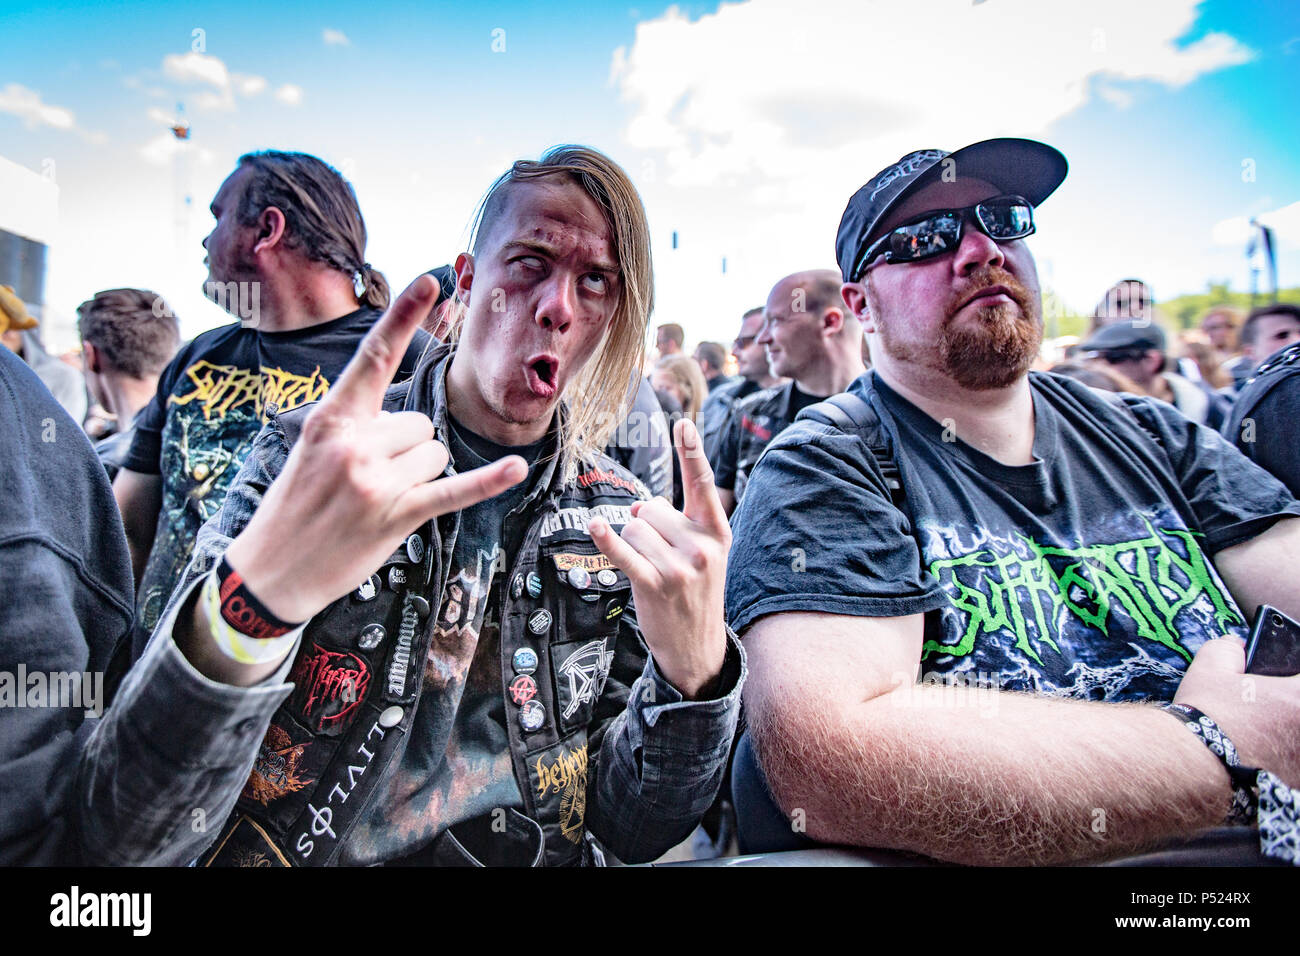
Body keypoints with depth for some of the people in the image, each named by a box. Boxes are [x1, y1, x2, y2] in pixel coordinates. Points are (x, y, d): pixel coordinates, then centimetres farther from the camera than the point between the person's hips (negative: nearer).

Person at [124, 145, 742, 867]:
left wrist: (695, 673, -22)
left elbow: (631, 829, -3)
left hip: (538, 858, 2)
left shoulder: (623, 523, -1)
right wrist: (253, 600, -34)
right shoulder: (303, 458, -8)